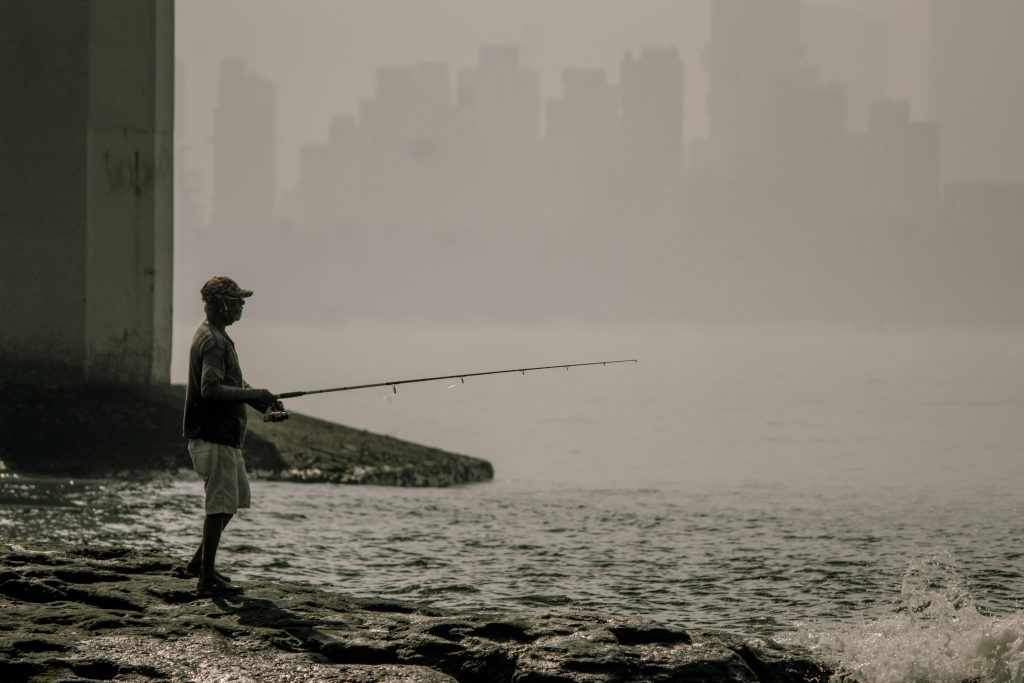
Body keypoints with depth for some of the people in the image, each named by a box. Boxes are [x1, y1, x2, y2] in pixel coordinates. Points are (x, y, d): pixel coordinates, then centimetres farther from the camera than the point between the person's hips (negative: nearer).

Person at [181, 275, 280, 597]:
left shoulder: (215, 337, 17)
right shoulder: (213, 341, -17)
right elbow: (210, 389, -27)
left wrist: (257, 398, 13)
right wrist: (253, 394, -21)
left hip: (224, 435, 11)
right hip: (214, 436, -11)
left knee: (236, 497, 18)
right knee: (221, 504, -8)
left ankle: (199, 563, 26)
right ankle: (207, 578, -4)